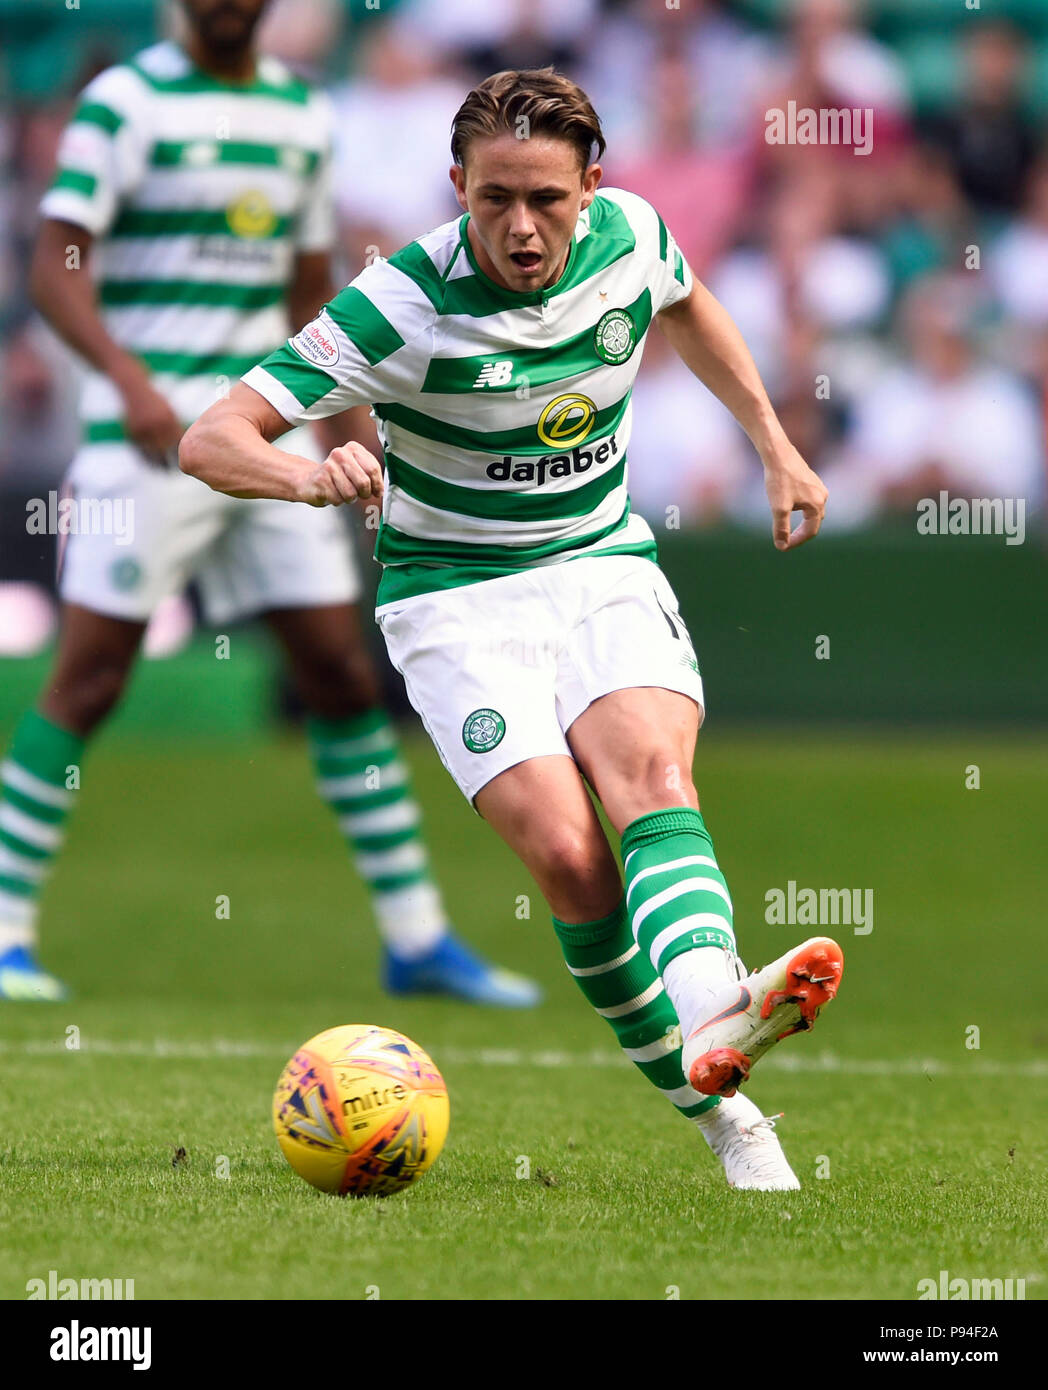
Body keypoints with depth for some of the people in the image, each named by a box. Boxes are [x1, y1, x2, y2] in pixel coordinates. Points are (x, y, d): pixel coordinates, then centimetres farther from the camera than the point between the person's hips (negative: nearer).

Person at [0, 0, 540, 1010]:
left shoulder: (303, 113, 12)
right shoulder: (125, 102, -6)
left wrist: (339, 431, 16)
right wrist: (129, 377, -27)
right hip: (147, 429, -5)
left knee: (341, 671, 4)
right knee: (89, 680, -6)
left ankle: (417, 938, 11)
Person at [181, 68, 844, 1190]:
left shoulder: (629, 236, -5)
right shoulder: (402, 308, -19)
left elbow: (686, 306, 22)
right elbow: (211, 440, -21)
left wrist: (773, 445, 22)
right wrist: (307, 475, -42)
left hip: (605, 565, 3)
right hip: (455, 596, -3)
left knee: (653, 772, -28)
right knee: (566, 853, -23)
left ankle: (712, 1012, -55)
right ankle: (719, 1114, -12)